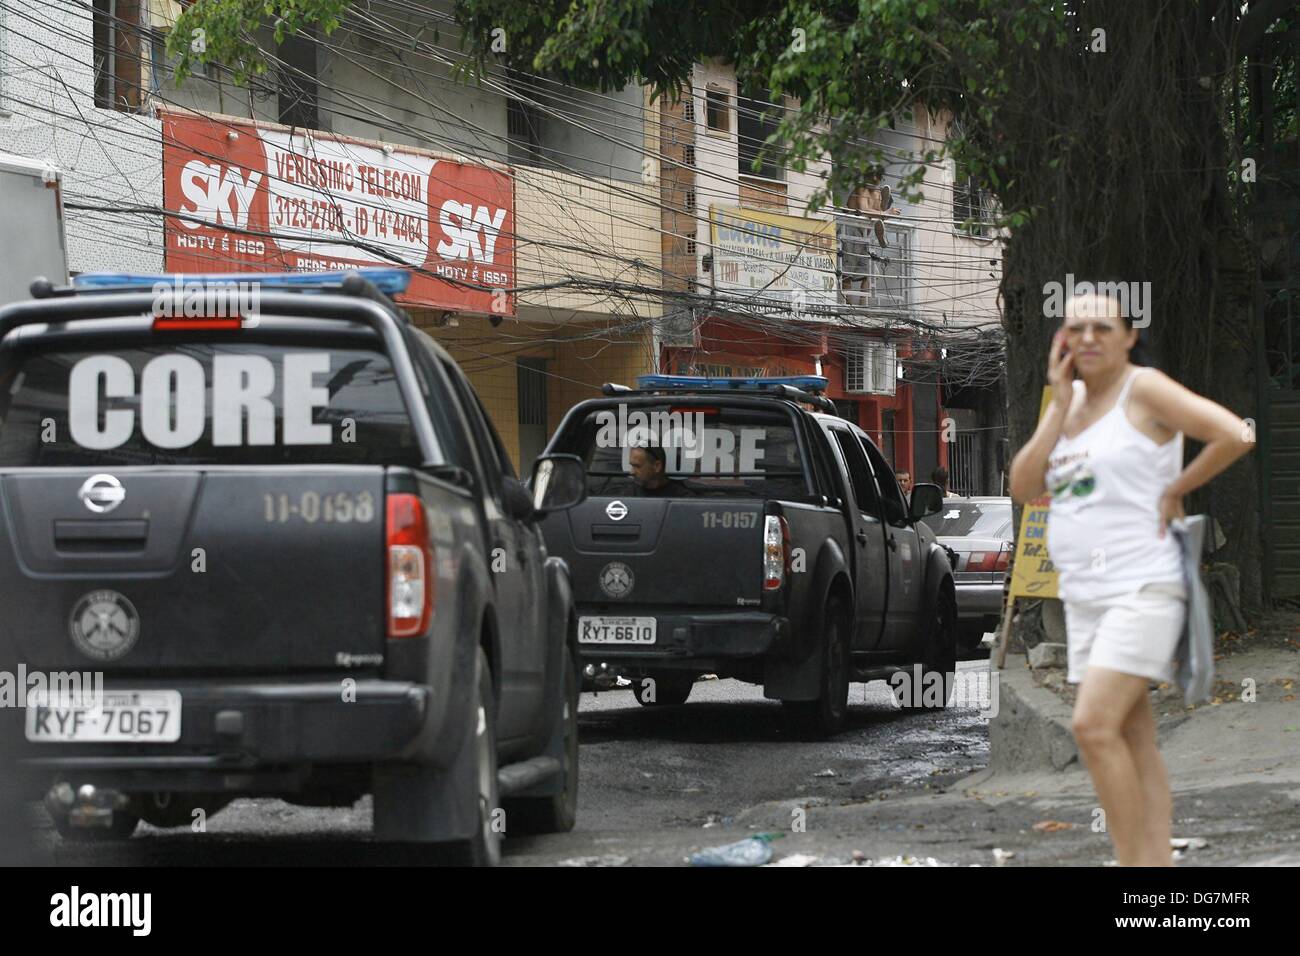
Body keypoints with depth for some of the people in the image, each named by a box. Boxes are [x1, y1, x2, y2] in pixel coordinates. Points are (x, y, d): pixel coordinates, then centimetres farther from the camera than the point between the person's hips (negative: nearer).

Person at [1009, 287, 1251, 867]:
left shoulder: (1144, 389, -7)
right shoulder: (1070, 399, 14)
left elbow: (1235, 434, -18)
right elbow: (1023, 487, 4)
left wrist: (1175, 491, -9)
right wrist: (1060, 405, -2)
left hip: (1142, 586, -8)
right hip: (1084, 594, 8)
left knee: (1094, 725, -18)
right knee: (1133, 743, 5)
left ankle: (1133, 864, -13)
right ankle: (1156, 867, 5)